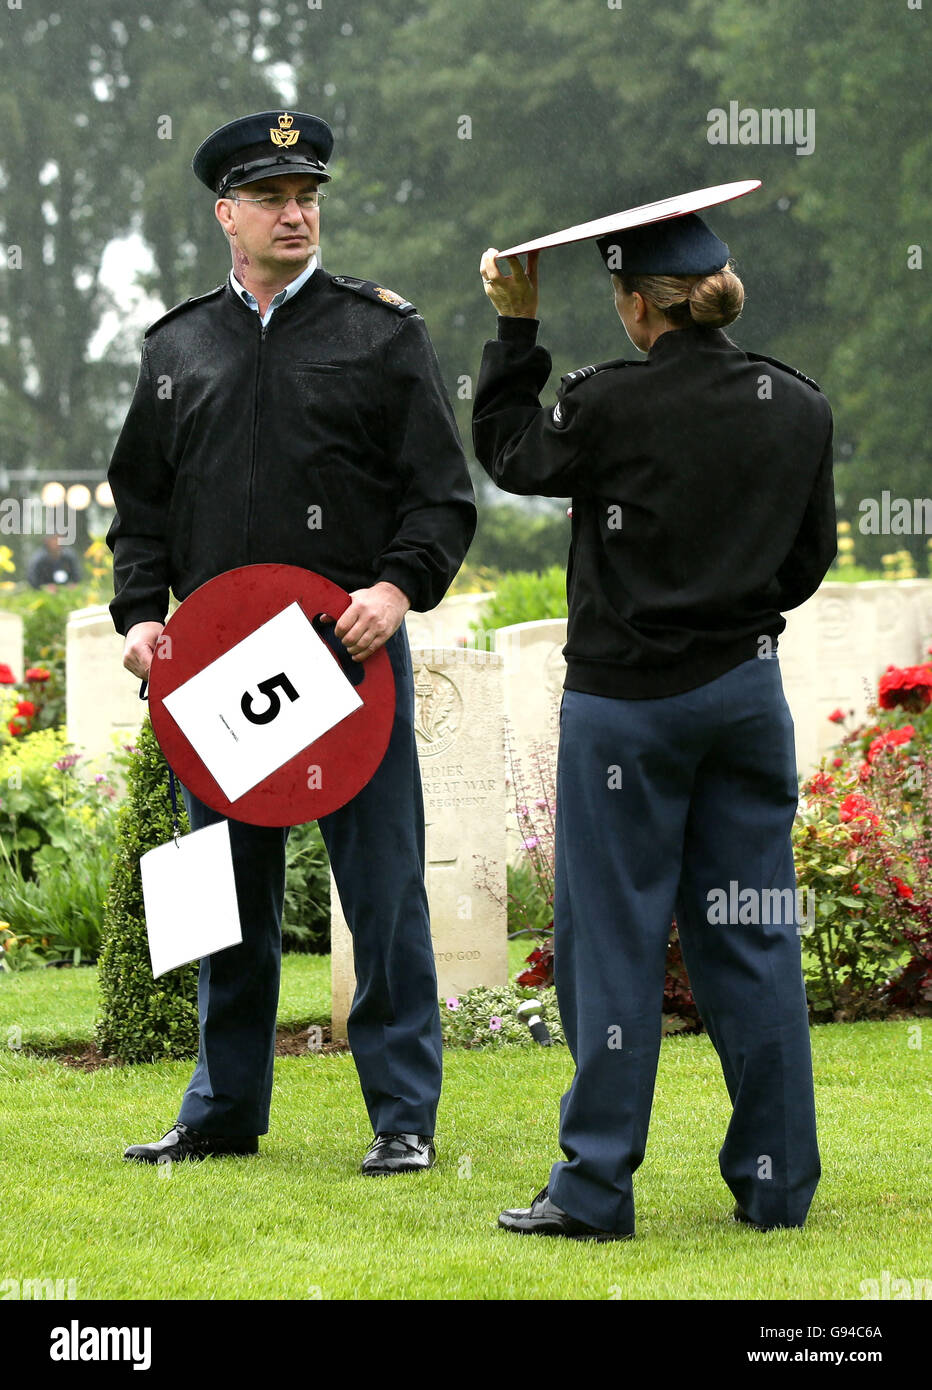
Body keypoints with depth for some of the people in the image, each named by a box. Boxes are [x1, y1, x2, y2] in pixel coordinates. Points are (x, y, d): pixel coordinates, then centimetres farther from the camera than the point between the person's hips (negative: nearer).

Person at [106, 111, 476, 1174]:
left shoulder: (382, 332, 3)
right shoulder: (178, 348, 13)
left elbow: (443, 497, 0)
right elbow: (140, 501, 17)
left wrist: (397, 588, -17)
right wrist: (140, 615, 2)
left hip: (352, 648, -3)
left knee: (382, 885, -2)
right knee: (228, 893, 9)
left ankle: (404, 1115, 5)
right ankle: (224, 1110, 20)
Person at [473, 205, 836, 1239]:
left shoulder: (611, 405, -15)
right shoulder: (798, 407, 1)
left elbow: (507, 453, 4)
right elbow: (811, 555, 11)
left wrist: (515, 328, 10)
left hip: (629, 699, -4)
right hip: (748, 688, 5)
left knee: (614, 937, 2)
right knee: (751, 936, 10)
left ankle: (594, 1190, 6)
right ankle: (776, 1183, 12)